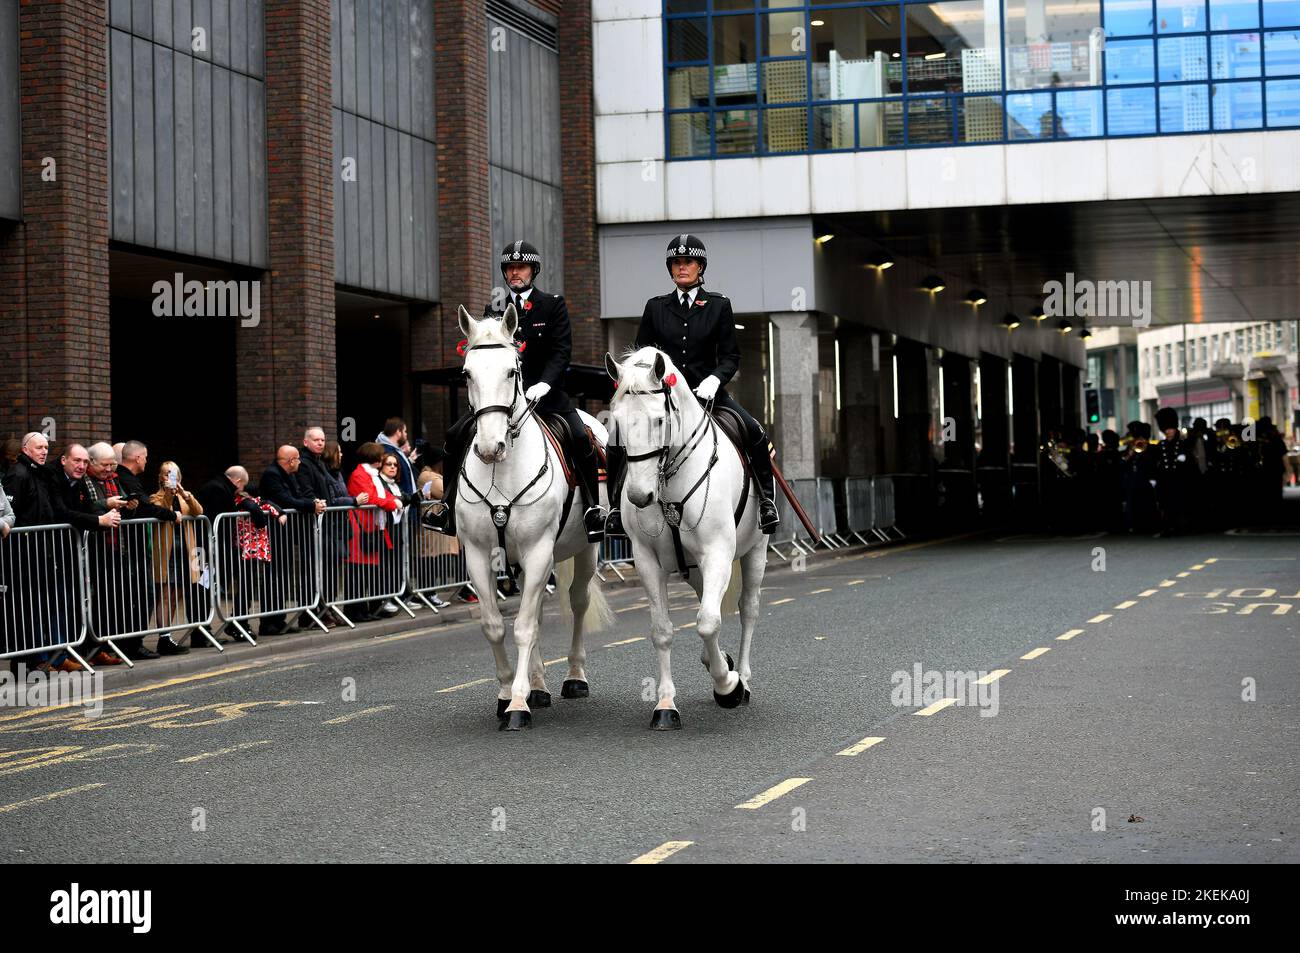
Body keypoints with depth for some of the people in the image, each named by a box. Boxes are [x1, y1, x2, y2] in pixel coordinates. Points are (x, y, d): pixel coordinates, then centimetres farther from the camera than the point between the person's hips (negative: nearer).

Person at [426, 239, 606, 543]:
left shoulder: (553, 305, 3)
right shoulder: (494, 309, 13)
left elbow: (562, 350, -6)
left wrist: (543, 384, -20)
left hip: (544, 392, -3)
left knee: (580, 437, -25)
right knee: (456, 435, -9)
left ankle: (592, 509, -14)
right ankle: (449, 504, 5)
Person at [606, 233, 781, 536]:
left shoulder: (719, 306, 6)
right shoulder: (656, 307, 10)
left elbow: (731, 356, 3)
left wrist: (714, 379, -16)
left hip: (706, 389, -1)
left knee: (754, 433, -23)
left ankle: (766, 500, -8)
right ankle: (617, 507, -3)